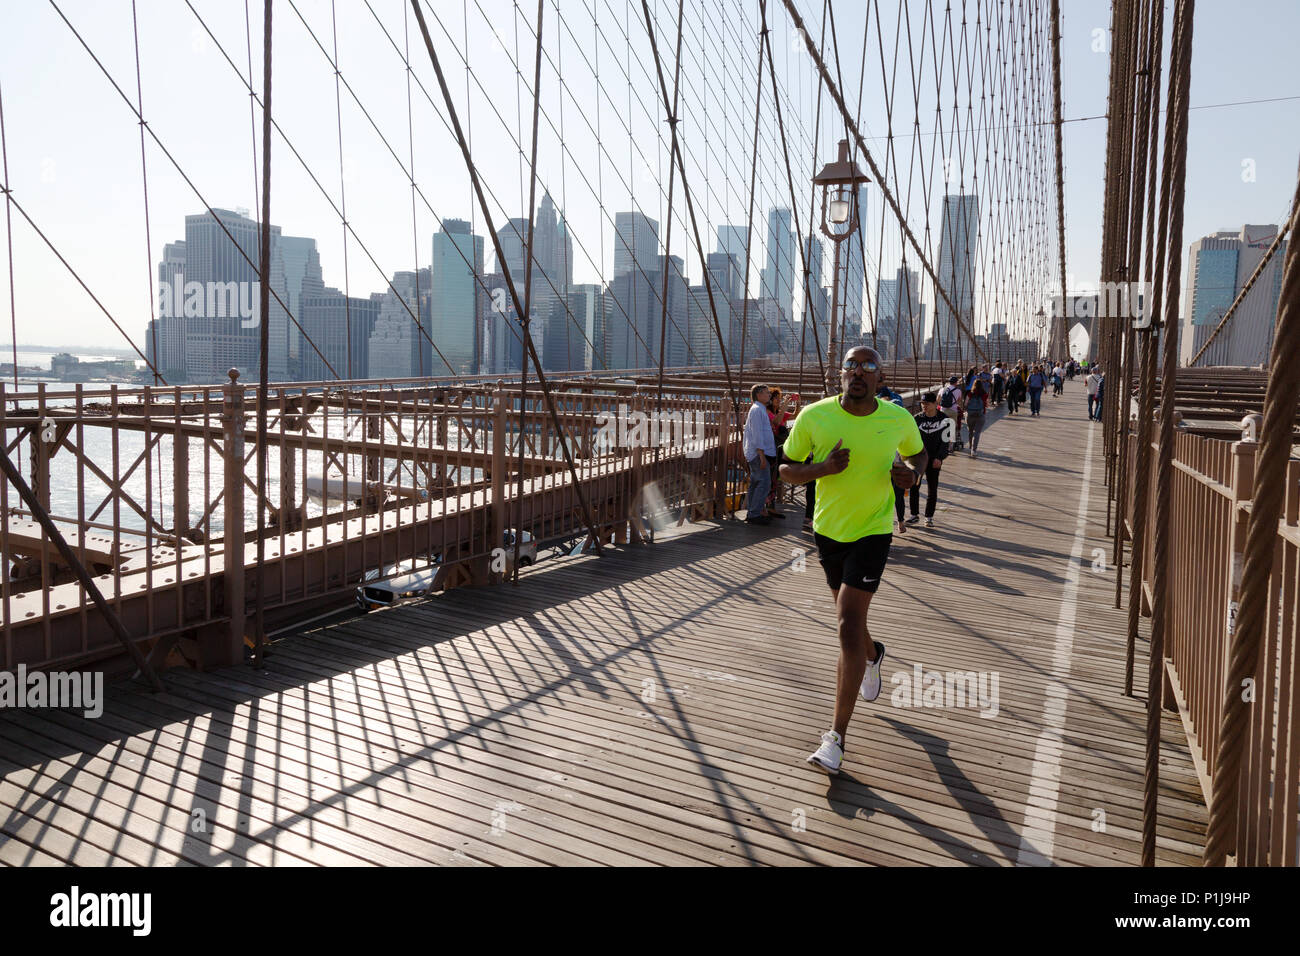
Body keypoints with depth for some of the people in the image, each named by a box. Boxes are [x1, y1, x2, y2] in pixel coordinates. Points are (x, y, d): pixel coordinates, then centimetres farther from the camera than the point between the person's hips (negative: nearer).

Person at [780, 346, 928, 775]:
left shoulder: (899, 419, -9)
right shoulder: (814, 416, -11)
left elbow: (919, 453, 12)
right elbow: (786, 469, -3)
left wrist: (912, 472, -12)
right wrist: (823, 468, -23)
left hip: (872, 532, -3)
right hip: (828, 530, 3)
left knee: (849, 628, -12)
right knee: (849, 622, 21)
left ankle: (837, 737, -3)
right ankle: (872, 655, 60)